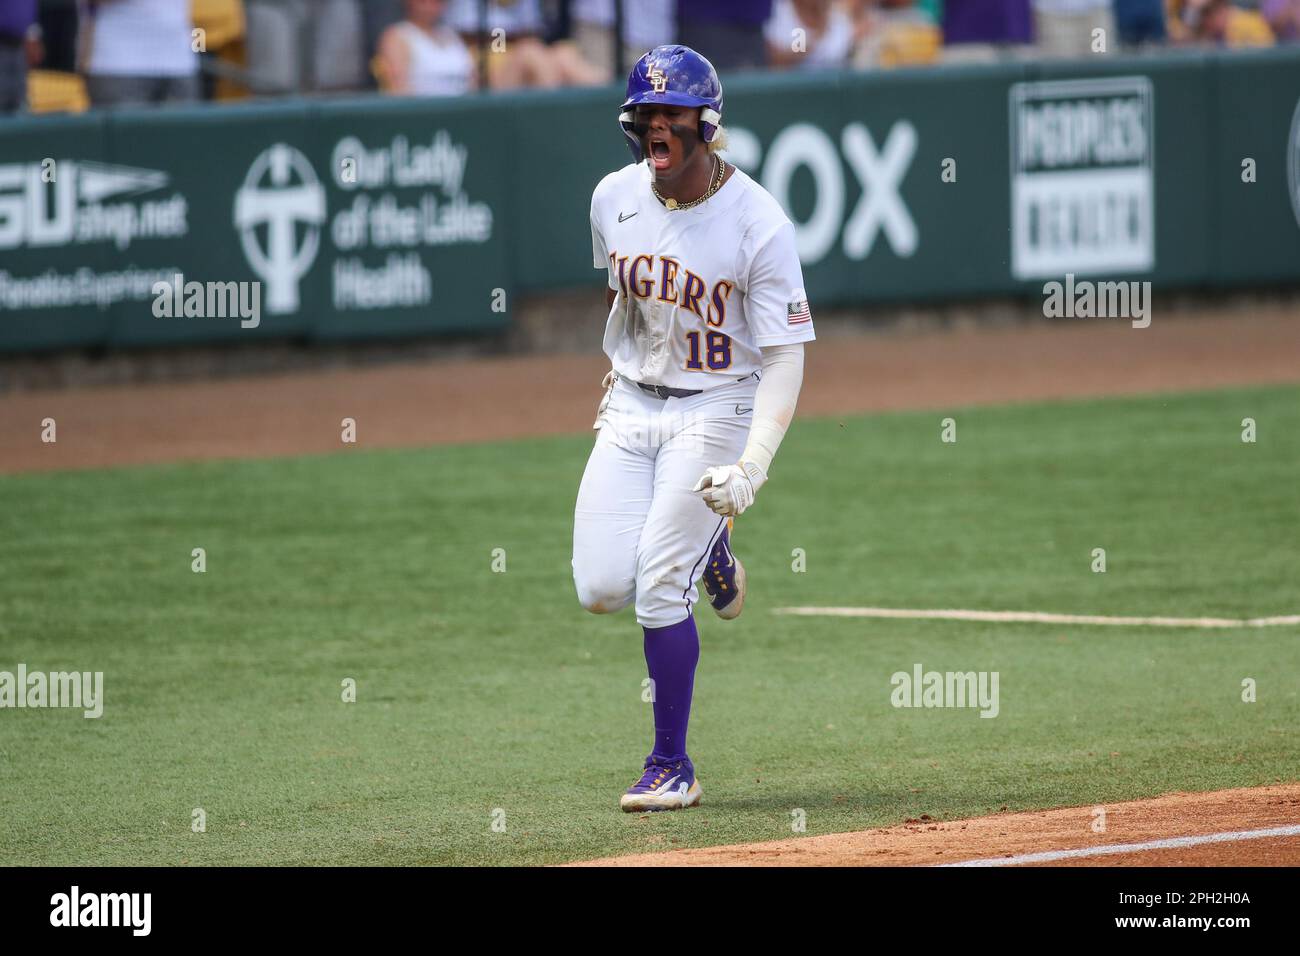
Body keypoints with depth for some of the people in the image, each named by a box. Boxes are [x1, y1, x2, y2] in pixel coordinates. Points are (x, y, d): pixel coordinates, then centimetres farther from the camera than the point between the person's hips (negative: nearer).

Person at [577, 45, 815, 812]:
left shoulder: (759, 224, -20)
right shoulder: (616, 197, -3)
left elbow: (785, 359, -21)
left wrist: (751, 468, -31)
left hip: (714, 410, -5)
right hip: (630, 408, 5)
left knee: (659, 590, -14)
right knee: (602, 589, -5)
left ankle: (672, 767, 1)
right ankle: (707, 550, 28)